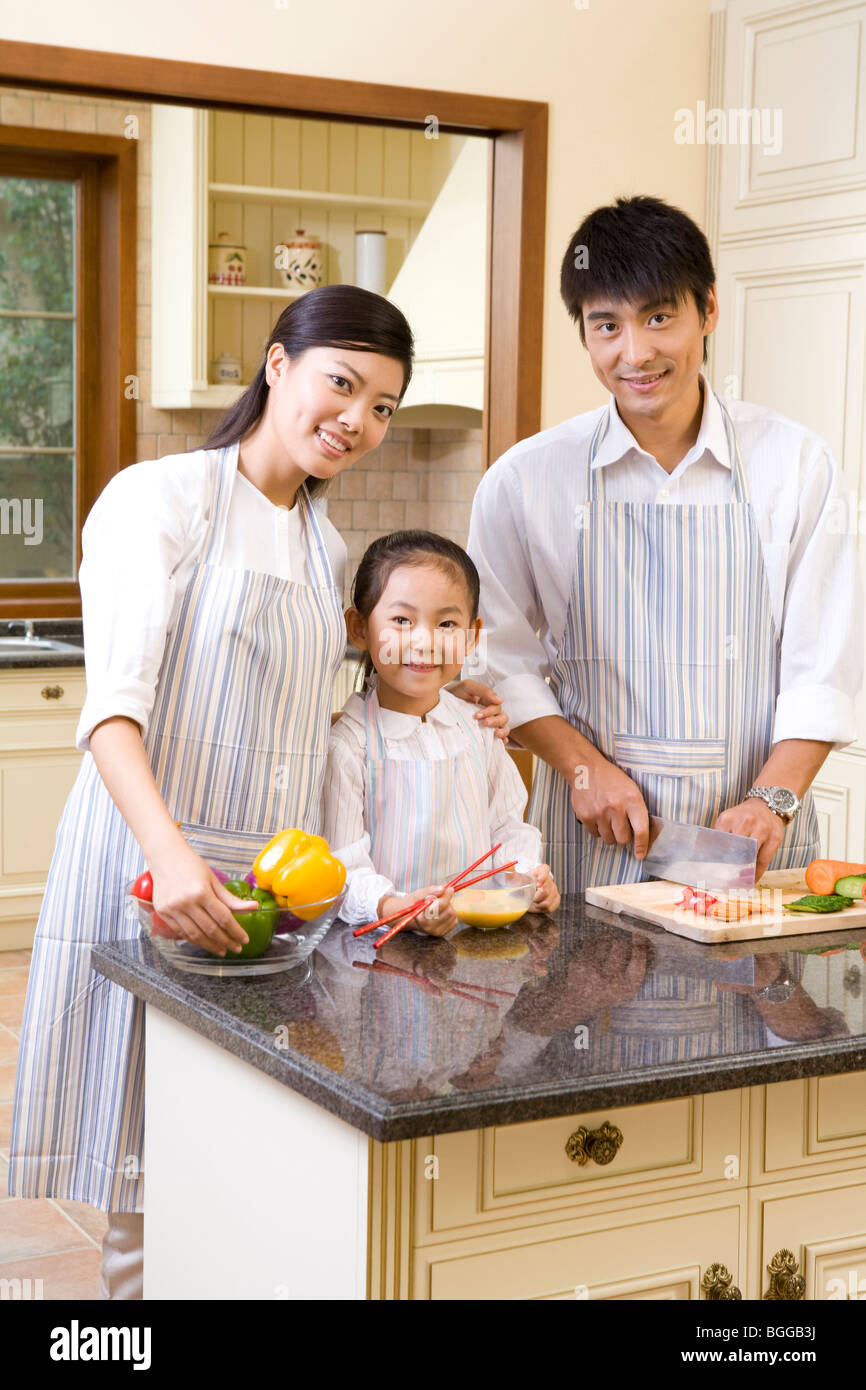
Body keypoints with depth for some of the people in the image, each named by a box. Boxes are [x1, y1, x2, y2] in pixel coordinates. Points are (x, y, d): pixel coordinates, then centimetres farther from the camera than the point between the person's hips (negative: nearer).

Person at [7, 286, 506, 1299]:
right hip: (150, 860, -6)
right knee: (149, 1180, 0)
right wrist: (172, 854, -33)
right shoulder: (158, 499, -6)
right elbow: (114, 705, -18)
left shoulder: (326, 546, 16)